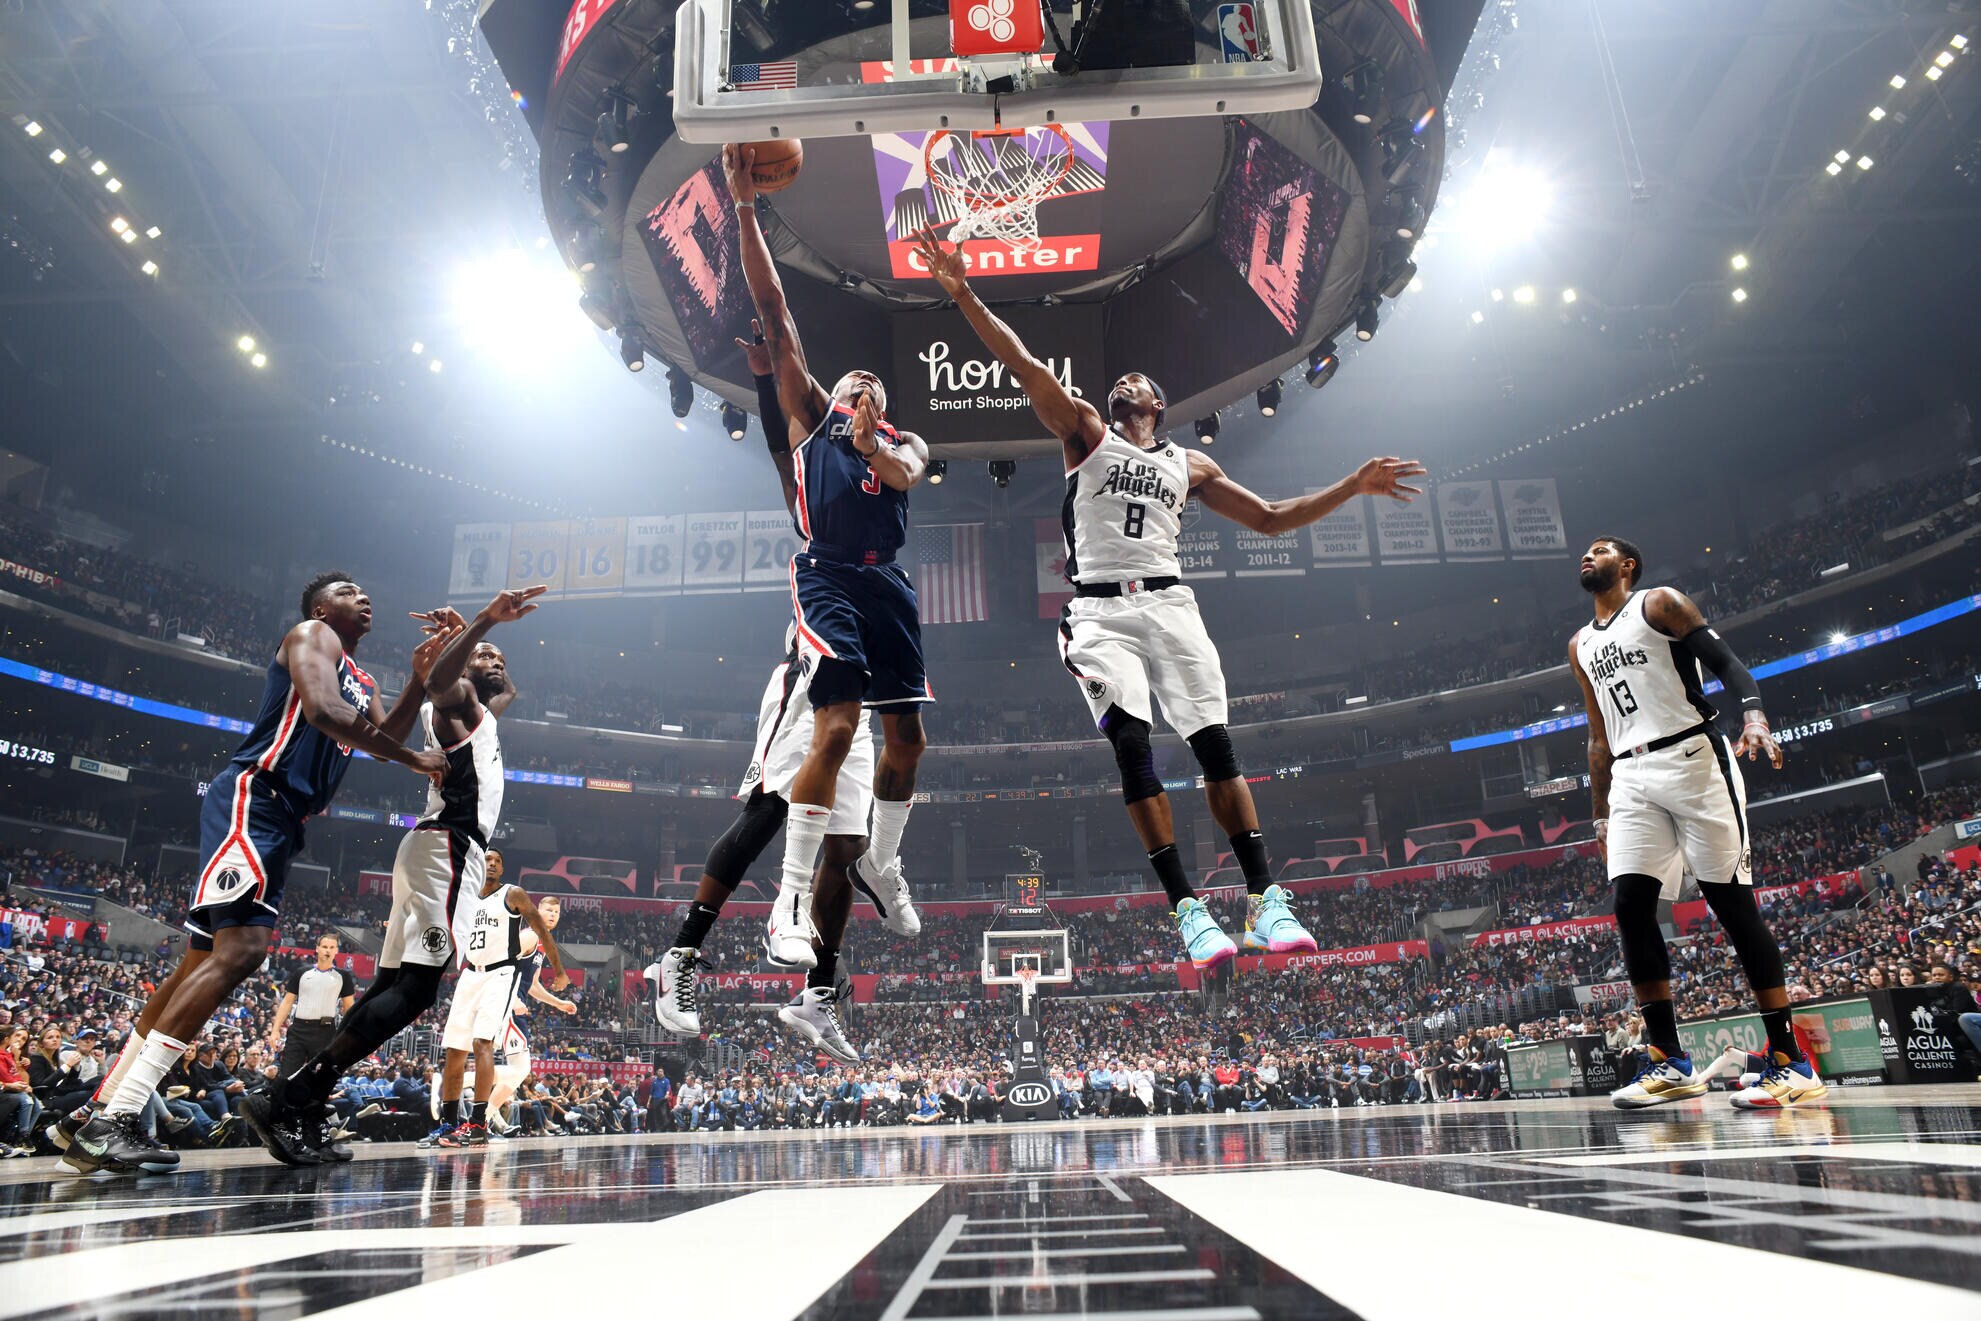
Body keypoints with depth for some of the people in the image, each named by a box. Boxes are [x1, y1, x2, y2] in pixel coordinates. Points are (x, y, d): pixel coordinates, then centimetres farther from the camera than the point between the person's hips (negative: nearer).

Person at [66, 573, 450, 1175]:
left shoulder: (362, 681, 26)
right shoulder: (312, 636, -3)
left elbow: (384, 739, 16)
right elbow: (322, 708, -21)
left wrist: (419, 679, 7)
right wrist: (415, 760, -18)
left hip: (281, 823, 10)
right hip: (250, 797, -10)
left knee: (204, 960, 11)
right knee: (241, 949, -23)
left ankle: (99, 1114, 19)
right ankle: (111, 1122, -22)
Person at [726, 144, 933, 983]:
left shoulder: (907, 442, 22)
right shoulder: (811, 414, 16)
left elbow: (905, 475, -4)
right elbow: (773, 314, 9)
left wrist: (871, 444, -26)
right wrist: (744, 207, 4)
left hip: (889, 582, 4)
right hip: (828, 575, -4)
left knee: (907, 740, 7)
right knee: (836, 732, -18)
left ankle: (879, 862, 30)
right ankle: (791, 904, -12)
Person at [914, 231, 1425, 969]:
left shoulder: (1189, 465, 22)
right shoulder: (1086, 432, 15)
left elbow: (1270, 519, 23)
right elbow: (1021, 363, 3)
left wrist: (1352, 486, 17)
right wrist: (962, 293, -6)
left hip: (1168, 604, 2)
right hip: (1101, 610, -2)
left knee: (1214, 743, -9)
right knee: (1132, 745, -17)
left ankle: (1264, 900, -7)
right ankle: (1187, 909, -16)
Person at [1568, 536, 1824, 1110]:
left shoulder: (1660, 603, 5)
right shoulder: (1581, 646, 22)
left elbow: (1727, 662, -5)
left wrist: (1754, 714, -25)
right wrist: (1601, 814, 18)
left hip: (1690, 757, -5)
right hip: (1630, 777, 6)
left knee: (1731, 899, -8)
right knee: (1630, 904, -7)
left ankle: (1791, 1063, -3)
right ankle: (1667, 1062, -3)